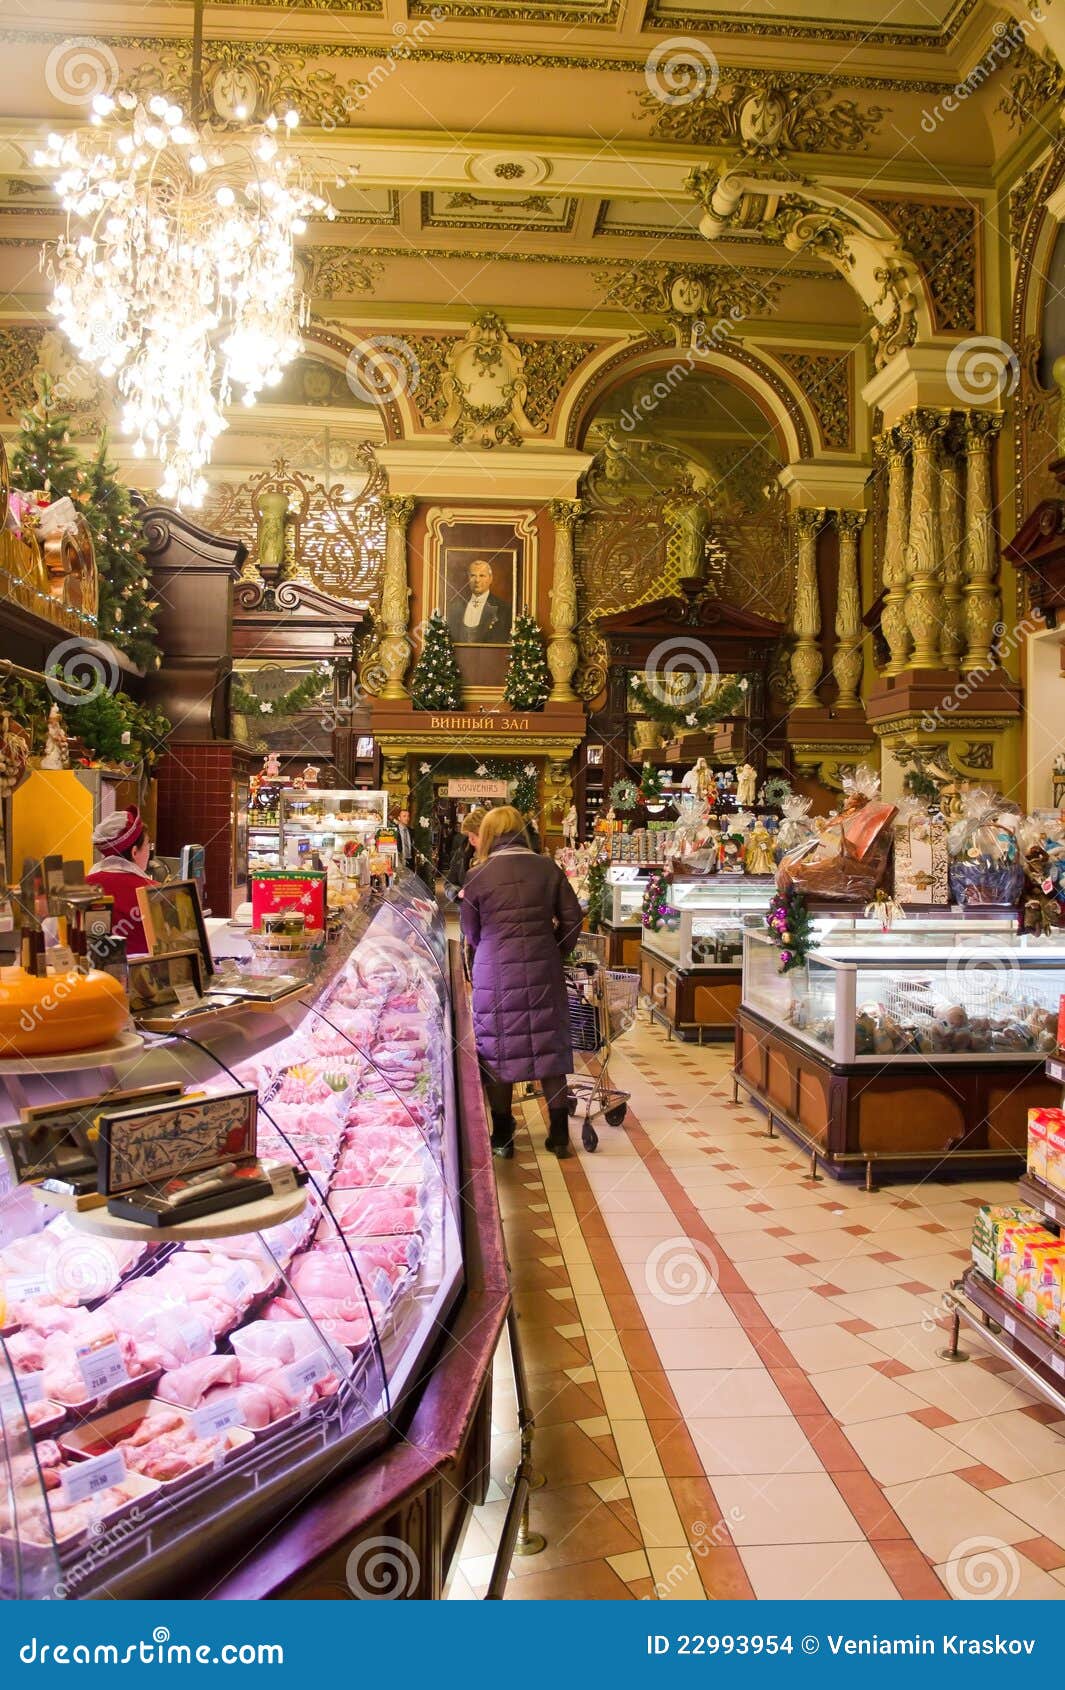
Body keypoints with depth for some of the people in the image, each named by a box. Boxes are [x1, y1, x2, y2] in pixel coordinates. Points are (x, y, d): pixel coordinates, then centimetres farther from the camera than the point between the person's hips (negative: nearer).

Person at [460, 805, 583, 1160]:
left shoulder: (478, 875, -4)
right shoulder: (548, 868, 1)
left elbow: (470, 933, 5)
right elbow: (572, 917, 3)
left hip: (495, 972, -2)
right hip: (543, 970, 2)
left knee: (498, 1049, 9)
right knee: (548, 1044, 10)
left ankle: (502, 1137, 18)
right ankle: (559, 1135, 17)